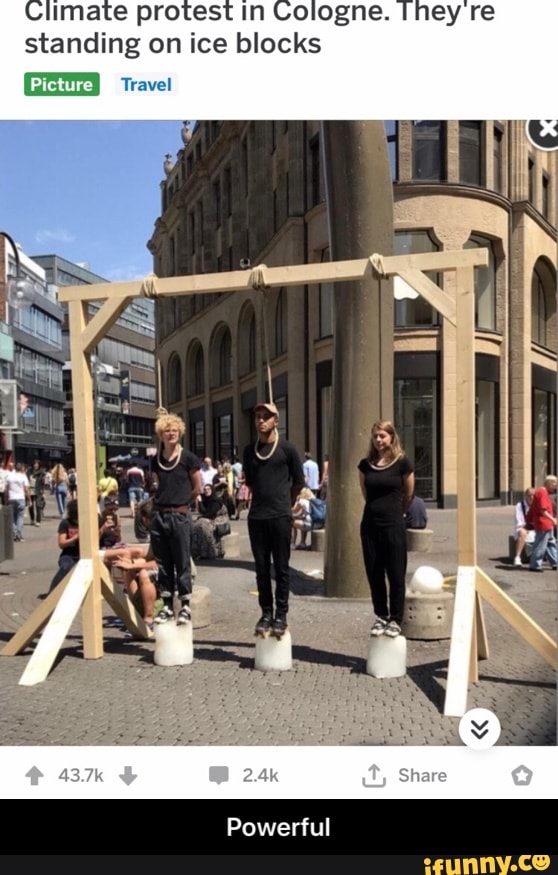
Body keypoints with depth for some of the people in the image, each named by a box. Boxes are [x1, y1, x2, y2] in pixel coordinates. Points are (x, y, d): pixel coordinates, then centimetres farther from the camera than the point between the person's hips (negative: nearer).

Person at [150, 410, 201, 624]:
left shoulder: (188, 458, -6)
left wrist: (181, 503, 8)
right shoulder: (156, 459, 6)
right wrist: (167, 501, 11)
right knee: (162, 564, 9)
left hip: (180, 516, -4)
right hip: (159, 515, 4)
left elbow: (197, 488, 1)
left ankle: (185, 607, 10)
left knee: (182, 563, 2)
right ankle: (167, 606, 18)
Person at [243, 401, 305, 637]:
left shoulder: (286, 448, -3)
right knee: (262, 569, 8)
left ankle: (281, 615, 9)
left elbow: (299, 482, 4)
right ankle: (266, 613, 16)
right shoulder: (249, 450, 8)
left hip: (280, 517, -3)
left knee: (281, 569, 2)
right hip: (256, 517, 4)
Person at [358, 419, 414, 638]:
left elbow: (409, 493, 6)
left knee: (396, 575, 2)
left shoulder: (402, 462, -6)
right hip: (370, 524, 4)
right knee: (374, 575, 8)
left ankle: (395, 620, 13)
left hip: (393, 524, -4)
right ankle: (381, 617, 21)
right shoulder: (366, 464, 3)